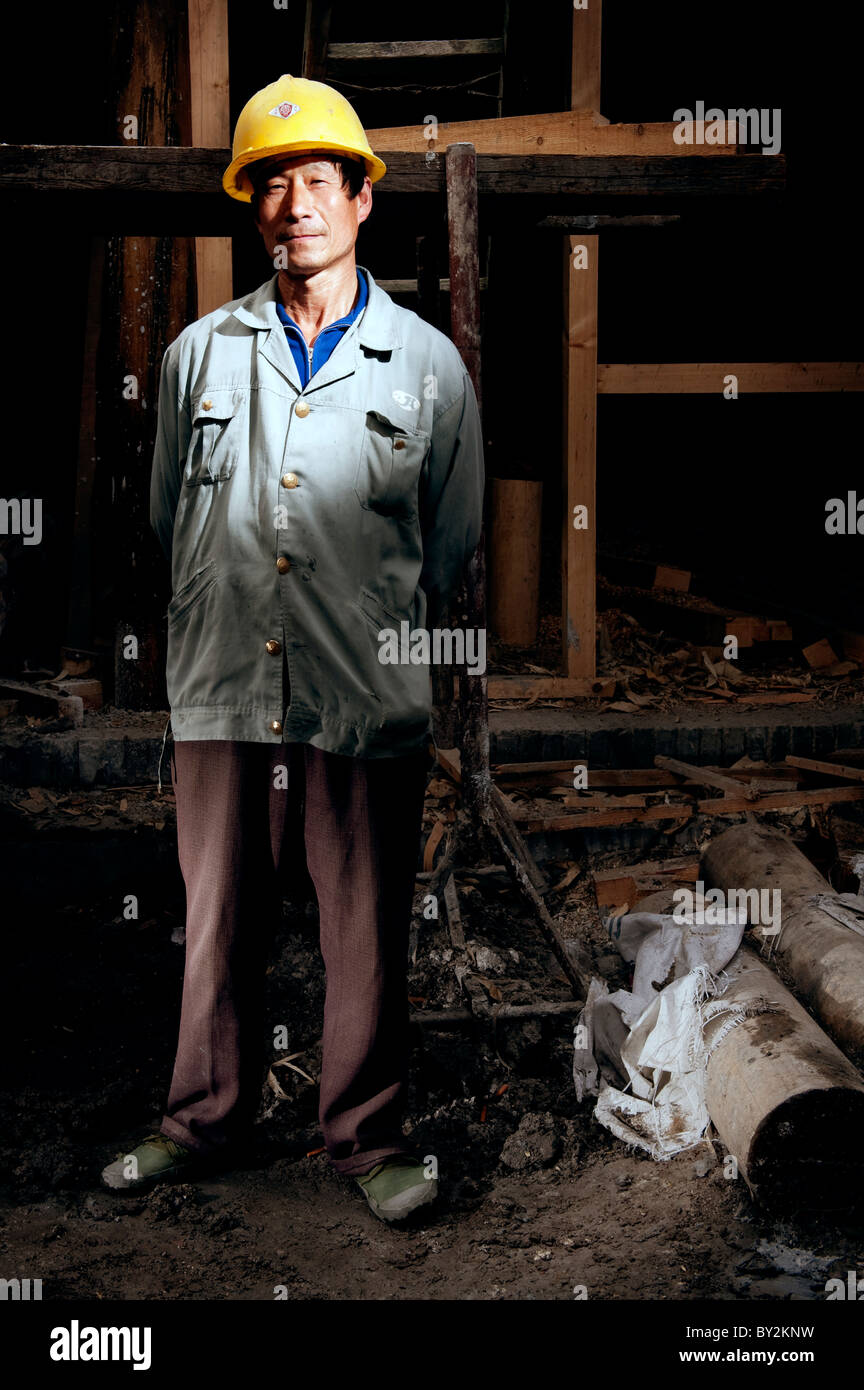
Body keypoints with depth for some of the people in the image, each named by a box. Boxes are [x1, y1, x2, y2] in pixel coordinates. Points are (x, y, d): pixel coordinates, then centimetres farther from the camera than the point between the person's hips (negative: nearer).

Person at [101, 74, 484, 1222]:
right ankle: (206, 1120, 31)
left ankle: (369, 1138, 24)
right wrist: (220, 628, 13)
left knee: (368, 936, 7)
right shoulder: (200, 353, 10)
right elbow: (167, 520, 18)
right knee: (218, 925, 12)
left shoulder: (428, 364, 5)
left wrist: (384, 640, 8)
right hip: (222, 695, 2)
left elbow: (453, 548, 11)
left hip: (371, 704, -1)